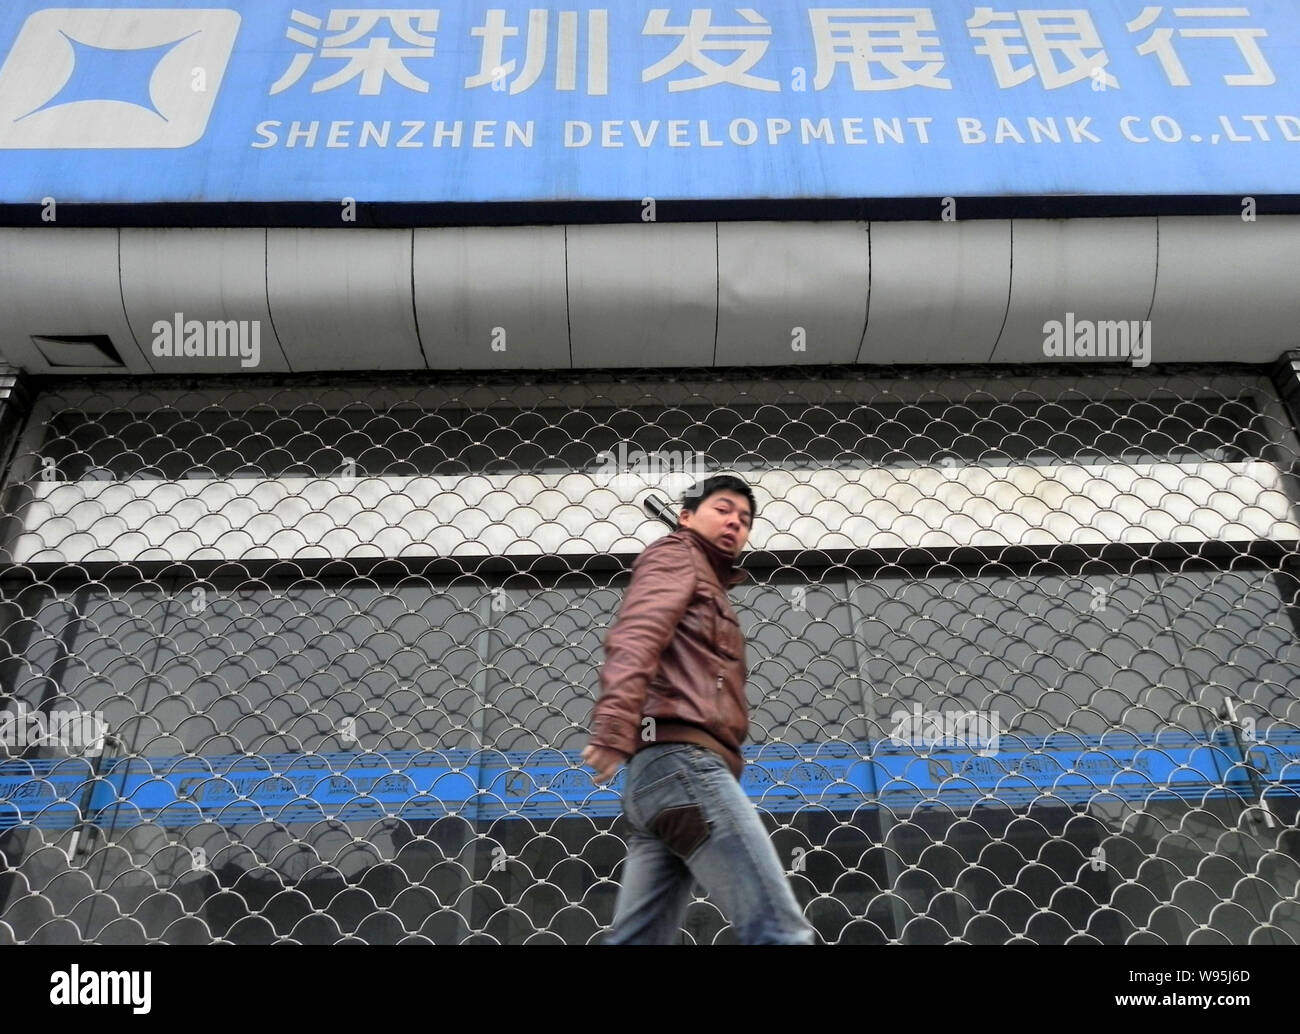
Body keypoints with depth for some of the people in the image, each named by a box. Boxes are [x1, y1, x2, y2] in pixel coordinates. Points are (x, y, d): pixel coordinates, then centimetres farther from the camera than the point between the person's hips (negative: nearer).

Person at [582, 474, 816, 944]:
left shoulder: (708, 588, 36)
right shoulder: (675, 554, 8)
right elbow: (635, 635, -13)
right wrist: (614, 724, -29)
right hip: (682, 758, -10)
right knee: (780, 933, -15)